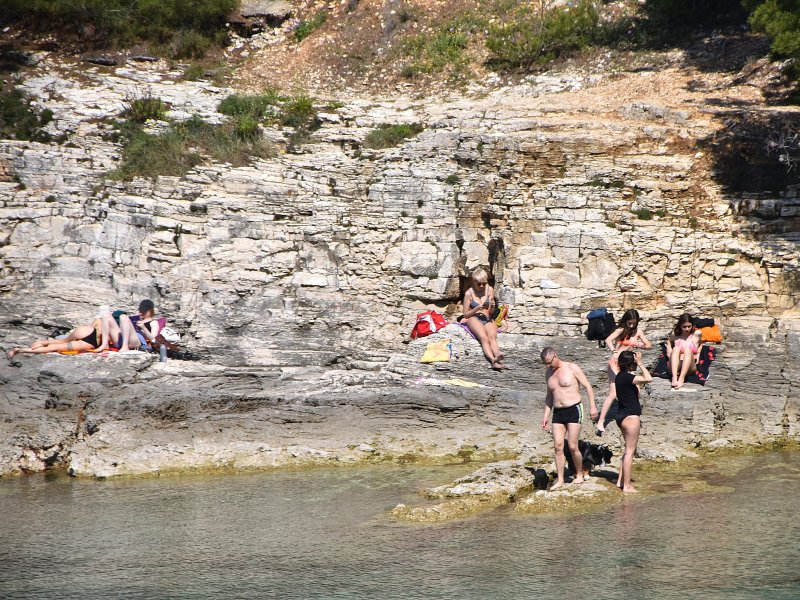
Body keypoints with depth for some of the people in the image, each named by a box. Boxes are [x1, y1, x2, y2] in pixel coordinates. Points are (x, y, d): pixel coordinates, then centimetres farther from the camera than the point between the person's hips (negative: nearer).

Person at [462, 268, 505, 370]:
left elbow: (490, 313, 14)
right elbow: (466, 314, 4)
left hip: (487, 320, 3)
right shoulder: (469, 293, 3)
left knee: (492, 336, -32)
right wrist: (477, 308, -12)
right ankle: (493, 359, -60)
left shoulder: (489, 290, 11)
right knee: (484, 338, -34)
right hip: (474, 319, -3)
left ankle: (497, 357, -60)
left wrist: (491, 307, -10)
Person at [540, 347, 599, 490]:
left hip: (574, 410, -5)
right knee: (558, 446, -5)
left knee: (572, 446, -7)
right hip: (557, 413, 5)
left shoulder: (572, 368, -5)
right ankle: (560, 479, -2)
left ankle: (579, 474, 12)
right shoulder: (549, 374, 13)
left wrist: (592, 406, -10)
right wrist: (546, 415, 15)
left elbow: (588, 387, -3)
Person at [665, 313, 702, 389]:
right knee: (676, 348, -28)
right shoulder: (674, 335, 11)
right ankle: (674, 377, -50)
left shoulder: (697, 334, 10)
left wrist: (698, 353, 14)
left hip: (690, 367, -1)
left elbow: (701, 343, 29)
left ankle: (681, 379, -49)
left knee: (688, 350, -29)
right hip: (675, 366, 1)